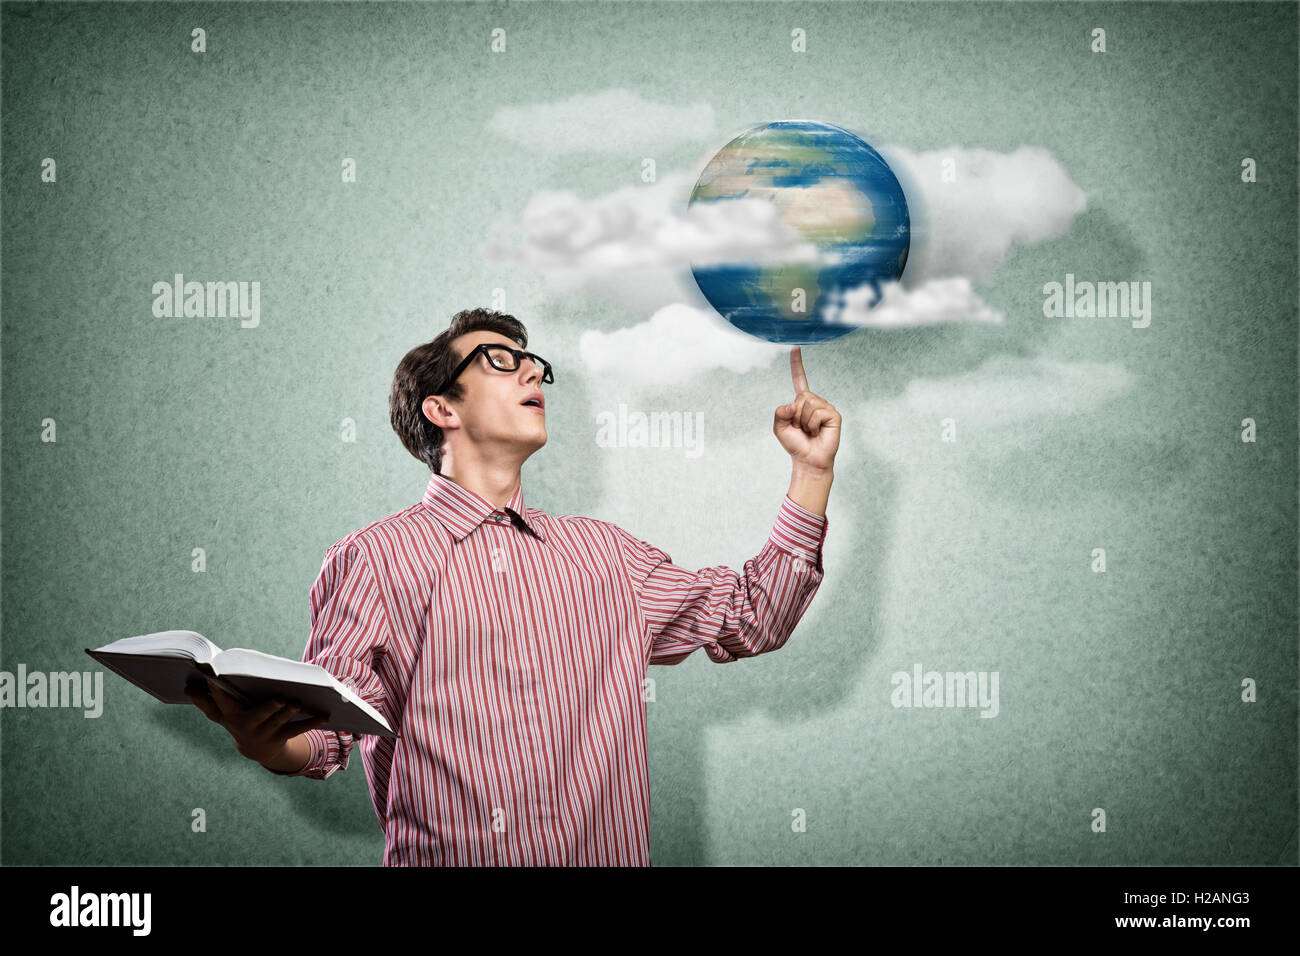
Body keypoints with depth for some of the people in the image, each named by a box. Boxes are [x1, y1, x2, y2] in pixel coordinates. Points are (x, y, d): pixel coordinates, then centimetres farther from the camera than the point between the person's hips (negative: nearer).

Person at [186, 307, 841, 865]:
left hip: (606, 854, 4)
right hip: (444, 858, -3)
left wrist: (812, 470, 14)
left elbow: (748, 618, 19)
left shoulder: (602, 551, 16)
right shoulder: (372, 558, 2)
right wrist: (266, 741, -27)